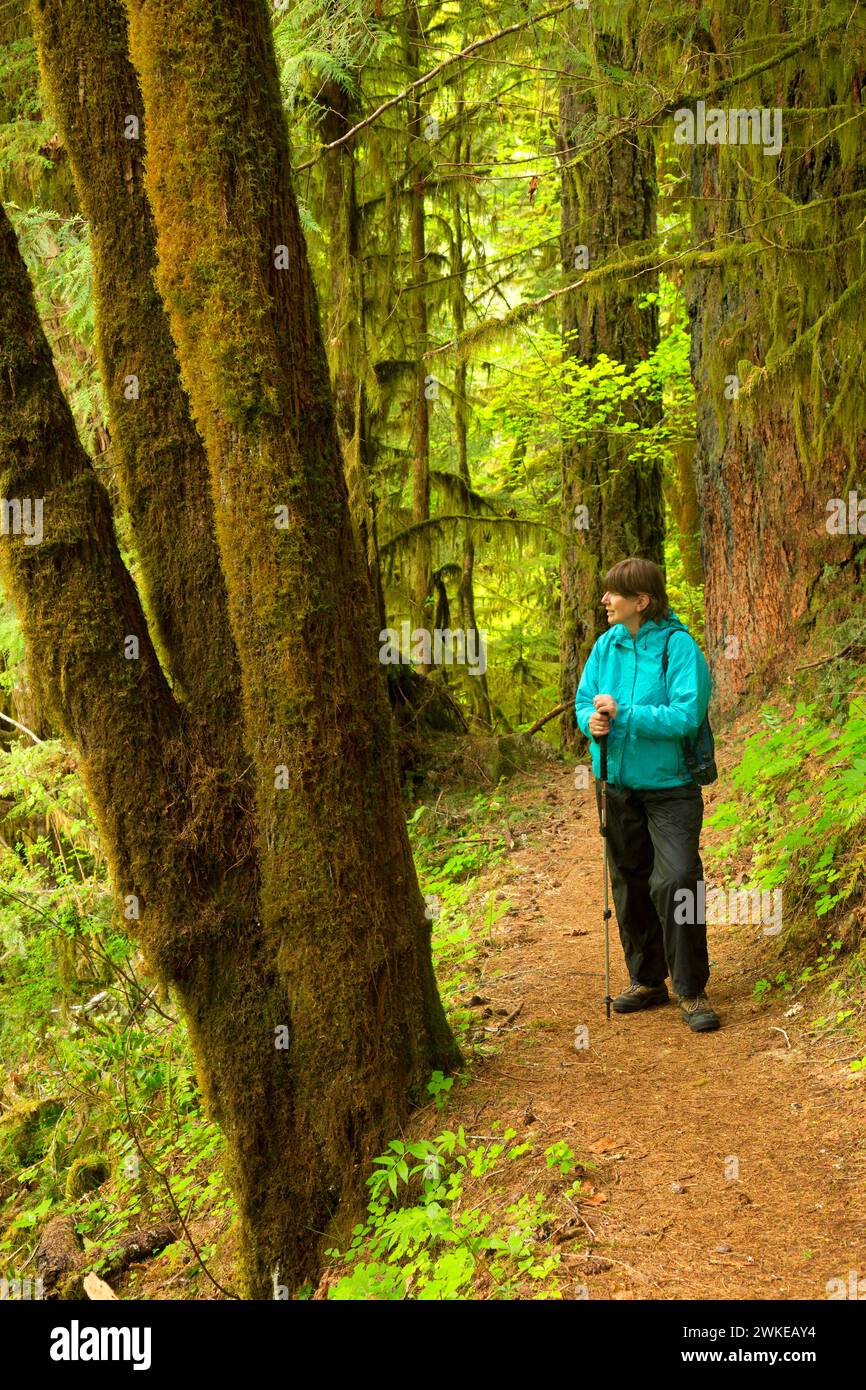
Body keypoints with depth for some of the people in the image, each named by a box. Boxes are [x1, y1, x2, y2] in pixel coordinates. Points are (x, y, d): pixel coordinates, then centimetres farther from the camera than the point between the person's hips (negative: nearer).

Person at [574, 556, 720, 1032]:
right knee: (630, 884, 14)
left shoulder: (679, 645, -16)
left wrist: (623, 714, -23)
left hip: (670, 785, -6)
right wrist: (591, 720, -14)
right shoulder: (606, 644, 1)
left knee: (676, 882, -13)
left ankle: (692, 992, 2)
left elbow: (686, 716, -23)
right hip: (618, 783, 6)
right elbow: (583, 699, 8)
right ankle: (647, 981, 30)